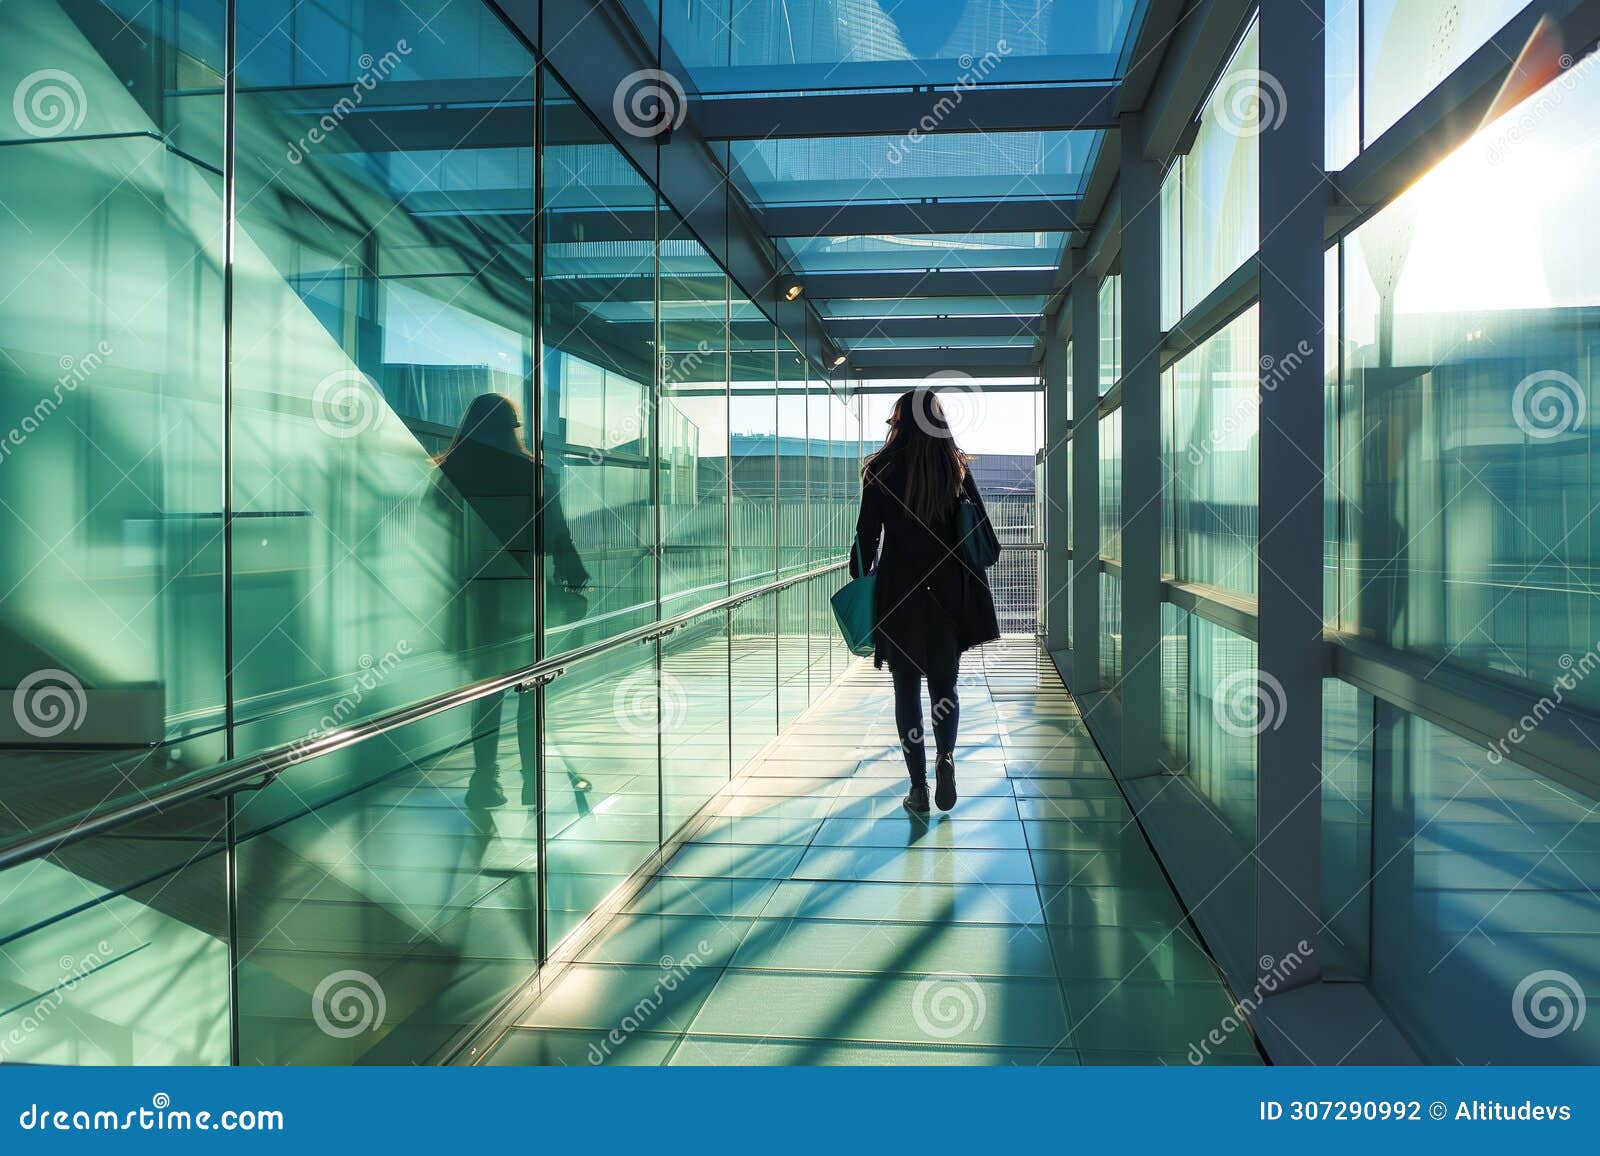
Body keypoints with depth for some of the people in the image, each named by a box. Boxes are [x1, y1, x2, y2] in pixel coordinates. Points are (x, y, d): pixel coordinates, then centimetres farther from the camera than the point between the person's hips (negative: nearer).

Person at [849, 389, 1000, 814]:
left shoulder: (882, 472, -5)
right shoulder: (957, 470, 2)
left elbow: (866, 538, -5)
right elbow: (982, 535, 3)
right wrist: (975, 587, 12)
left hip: (898, 594, -2)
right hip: (948, 593, 2)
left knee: (907, 691, 6)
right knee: (944, 686, 16)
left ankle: (918, 788, 6)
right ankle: (945, 757, -5)